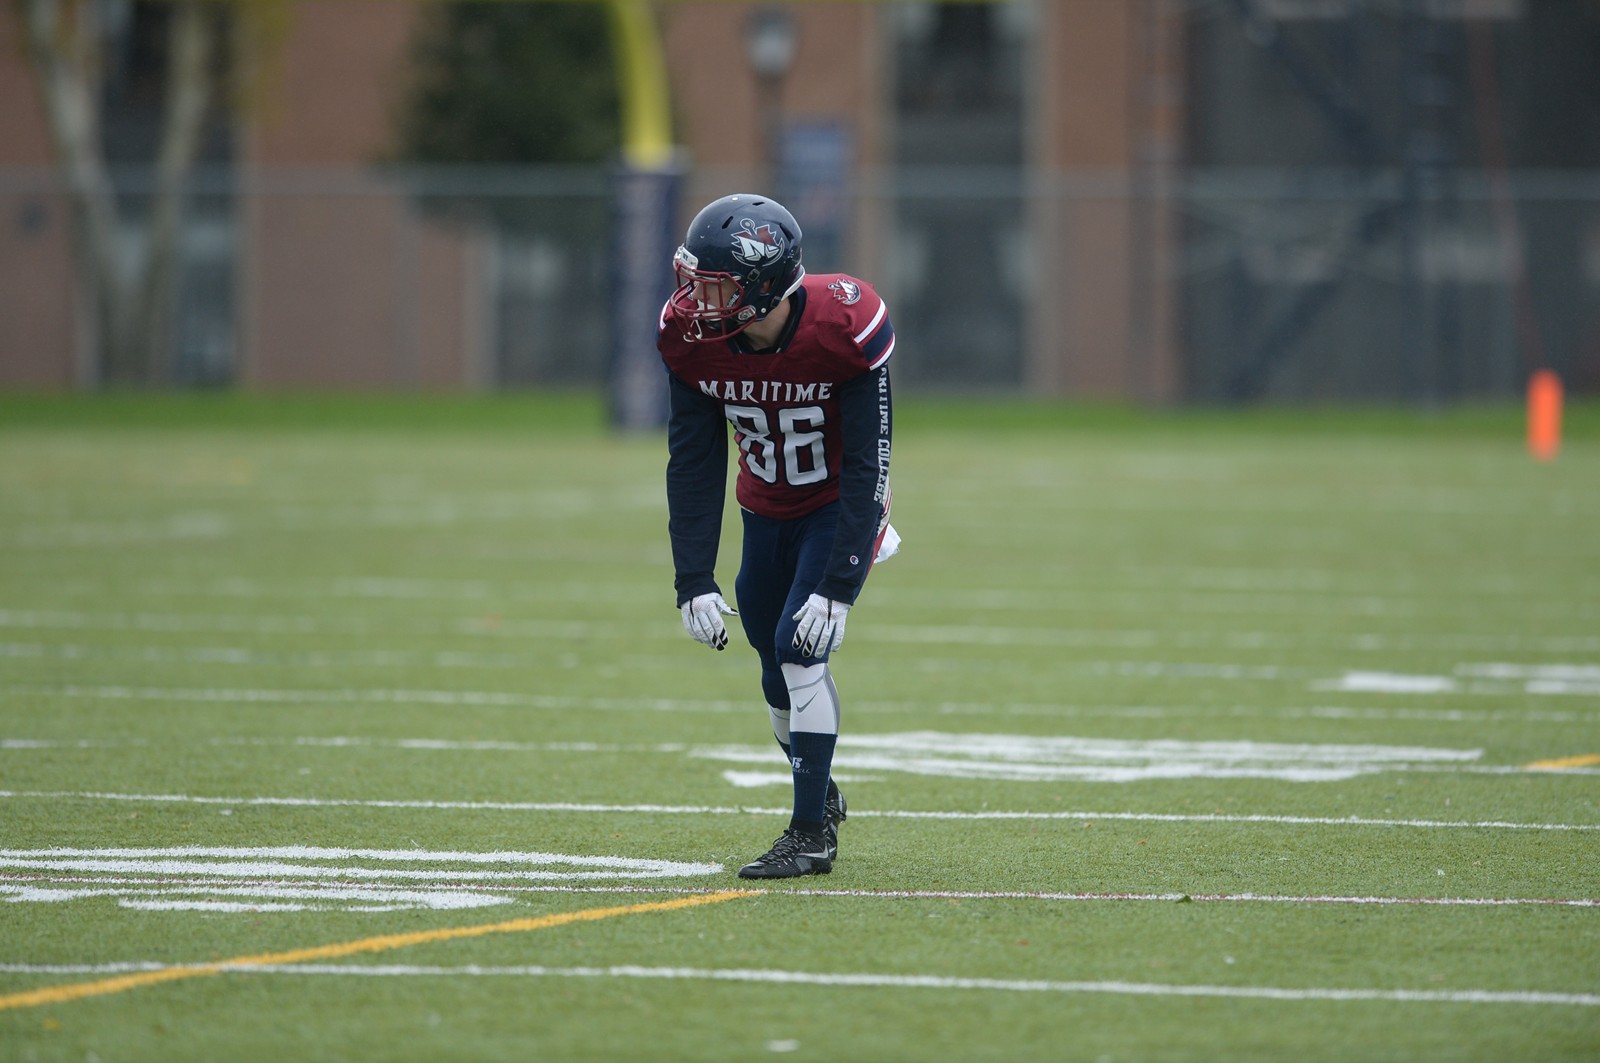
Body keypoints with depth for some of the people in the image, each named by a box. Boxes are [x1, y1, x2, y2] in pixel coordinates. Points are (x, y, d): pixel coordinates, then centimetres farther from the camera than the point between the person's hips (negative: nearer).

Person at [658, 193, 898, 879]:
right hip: (767, 508, 4)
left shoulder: (845, 328, -32)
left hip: (839, 507, -4)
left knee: (800, 647, -18)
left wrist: (838, 587, -31)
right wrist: (694, 582, -16)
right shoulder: (692, 336, -20)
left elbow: (866, 468, -28)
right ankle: (820, 796, 35)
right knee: (778, 667, 8)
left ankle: (813, 833, -10)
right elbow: (692, 467, -12)